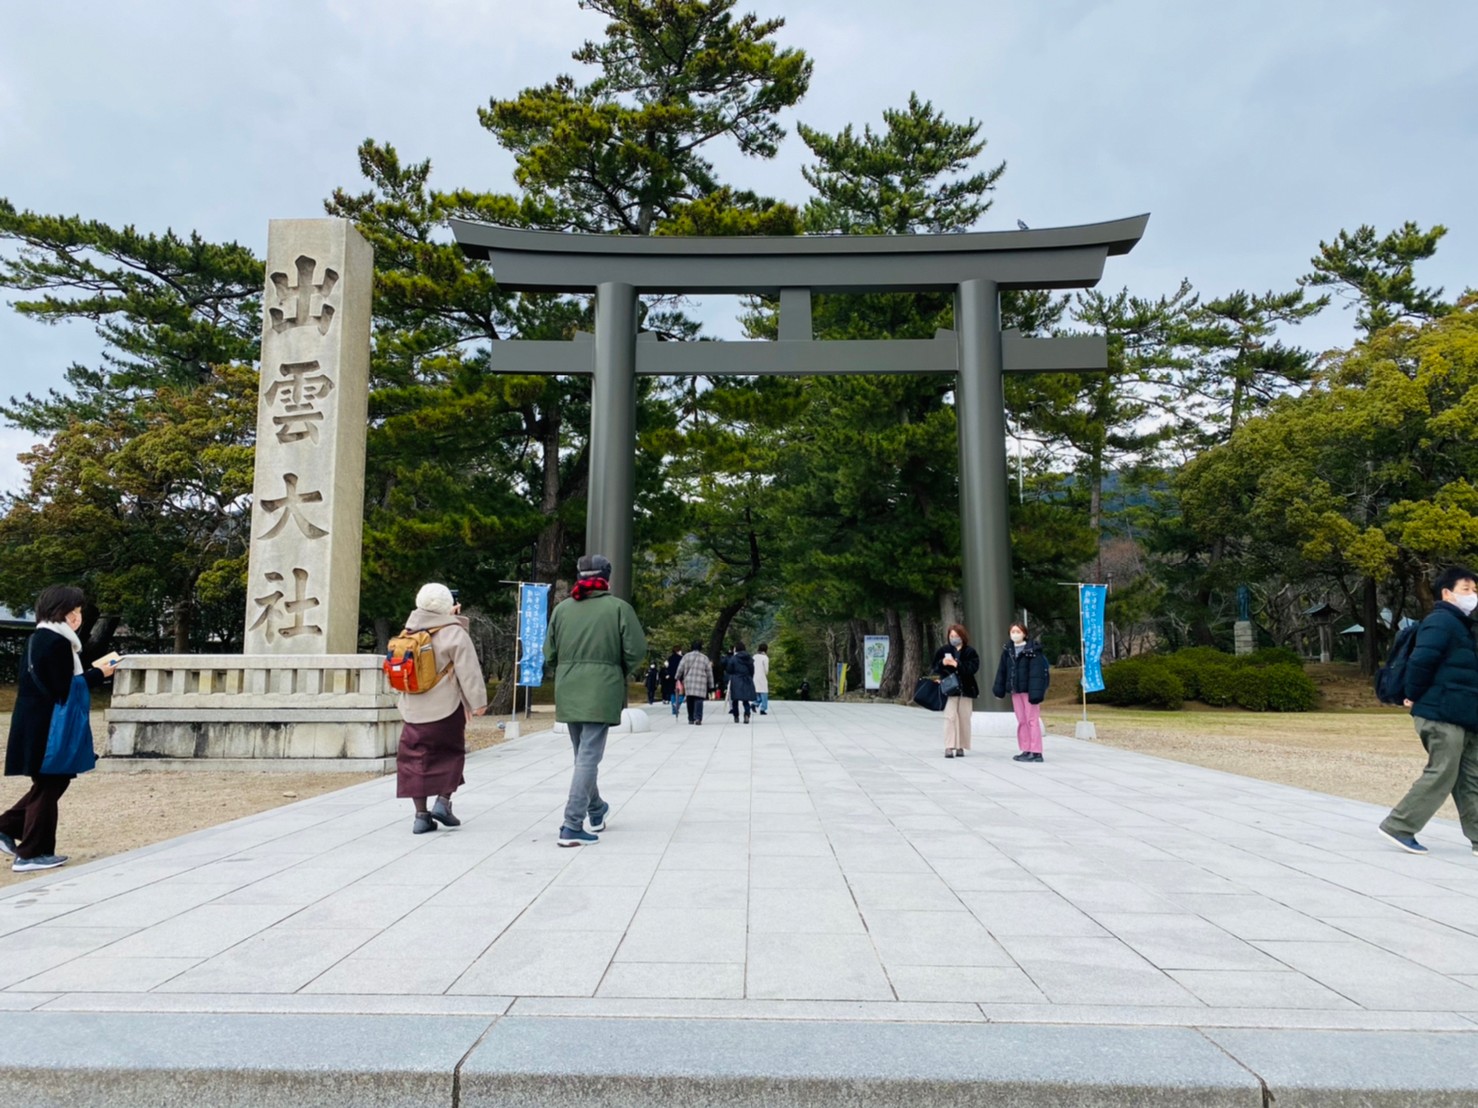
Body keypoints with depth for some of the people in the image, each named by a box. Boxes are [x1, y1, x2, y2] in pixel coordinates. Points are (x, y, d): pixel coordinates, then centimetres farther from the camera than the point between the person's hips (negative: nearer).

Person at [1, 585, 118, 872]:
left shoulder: (39, 638, 12)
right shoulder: (57, 642, -19)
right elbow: (66, 689, -20)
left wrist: (91, 668, 12)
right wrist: (97, 674, -9)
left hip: (37, 725, 10)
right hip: (48, 728, -10)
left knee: (49, 783, 21)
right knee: (49, 787, 1)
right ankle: (31, 853, 9)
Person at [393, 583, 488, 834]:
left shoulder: (411, 631, 6)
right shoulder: (454, 633, -11)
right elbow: (468, 671, -13)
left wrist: (452, 618, 21)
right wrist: (478, 702, -8)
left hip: (413, 710, 5)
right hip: (446, 709, -4)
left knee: (416, 758, 8)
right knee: (451, 754, 13)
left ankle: (421, 815, 8)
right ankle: (443, 801, 3)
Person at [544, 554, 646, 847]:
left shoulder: (562, 607, 4)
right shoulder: (618, 607, -6)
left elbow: (549, 653, 7)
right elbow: (636, 651, -9)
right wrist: (619, 672, 9)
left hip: (568, 691, 5)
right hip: (602, 691, -5)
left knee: (582, 754, 20)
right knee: (589, 756, -2)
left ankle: (596, 810, 38)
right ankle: (572, 826, -7)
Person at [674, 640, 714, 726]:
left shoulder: (686, 656, 8)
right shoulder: (705, 658, 8)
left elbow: (680, 668, 7)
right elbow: (709, 672, 9)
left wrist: (678, 679, 20)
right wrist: (710, 685, 14)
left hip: (688, 681, 2)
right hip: (701, 682, -2)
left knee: (690, 701, 11)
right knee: (699, 700, -6)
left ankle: (691, 719, 17)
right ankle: (698, 718, -20)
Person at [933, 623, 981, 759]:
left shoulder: (970, 652, 2)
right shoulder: (943, 650, 5)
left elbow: (973, 668, -11)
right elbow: (935, 667, 5)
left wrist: (957, 664, -21)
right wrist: (942, 663, -16)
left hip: (966, 689, 1)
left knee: (964, 718, 5)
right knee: (950, 716, -8)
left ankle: (961, 747, 15)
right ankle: (949, 747, -8)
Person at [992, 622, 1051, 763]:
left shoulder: (1033, 650, -10)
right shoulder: (1007, 650, 10)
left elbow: (1037, 673, -16)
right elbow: (1002, 670, 12)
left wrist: (1035, 692, -23)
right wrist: (999, 688, 9)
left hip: (1028, 690, -6)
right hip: (1015, 690, 7)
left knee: (1032, 720, -4)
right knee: (1021, 721, 11)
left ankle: (1035, 752, -1)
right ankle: (1026, 750, 17)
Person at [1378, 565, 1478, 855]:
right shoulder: (1441, 621, -12)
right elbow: (1421, 661, -22)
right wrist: (1414, 697, -13)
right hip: (1442, 715, -10)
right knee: (1441, 775, -7)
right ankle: (1399, 826, 1)